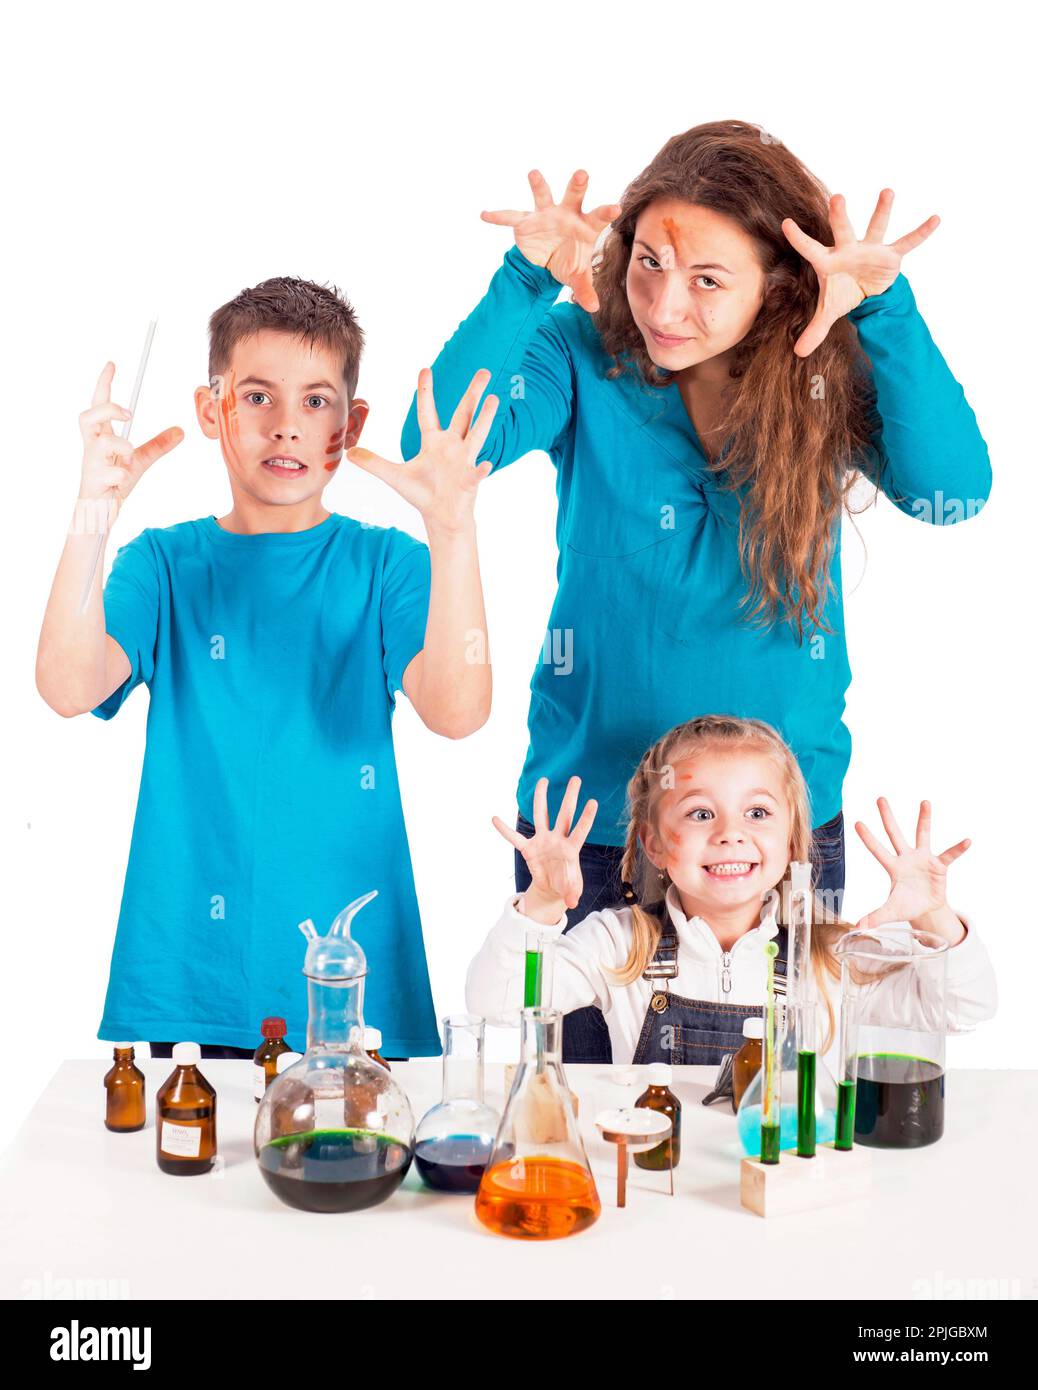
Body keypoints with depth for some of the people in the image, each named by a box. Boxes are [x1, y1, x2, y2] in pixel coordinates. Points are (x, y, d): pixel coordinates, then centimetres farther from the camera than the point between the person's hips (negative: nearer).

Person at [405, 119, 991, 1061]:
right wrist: (526, 282, -33)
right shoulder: (585, 355, -8)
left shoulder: (829, 371, -5)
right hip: (592, 813, -1)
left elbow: (951, 489, -21)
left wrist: (885, 310, -29)